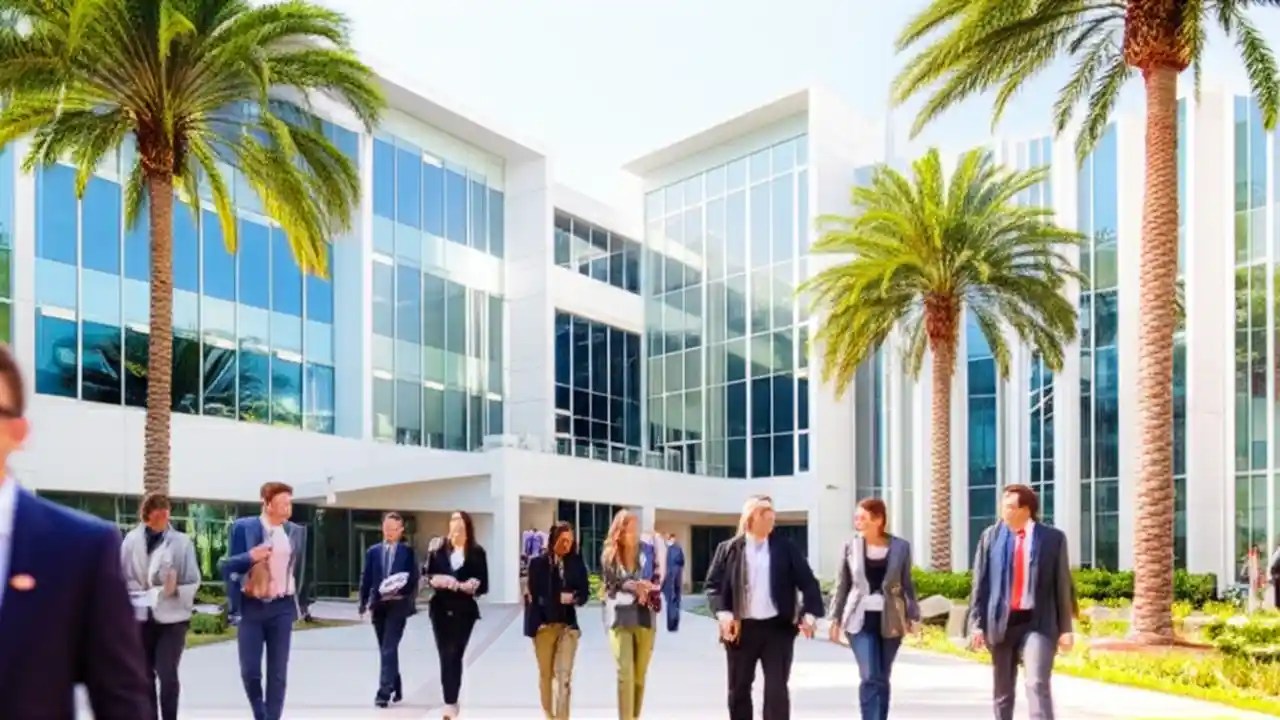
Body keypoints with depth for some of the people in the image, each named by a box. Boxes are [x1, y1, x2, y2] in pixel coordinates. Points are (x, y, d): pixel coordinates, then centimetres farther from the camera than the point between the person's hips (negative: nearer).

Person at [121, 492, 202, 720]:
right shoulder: (132, 540, -3)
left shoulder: (181, 541, -6)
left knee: (167, 675, -10)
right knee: (145, 676, 12)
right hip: (141, 617, 2)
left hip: (172, 617, -2)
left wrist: (176, 589, -21)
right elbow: (121, 577, 2)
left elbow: (193, 581, -5)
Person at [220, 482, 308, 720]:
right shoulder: (243, 527, -2)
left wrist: (300, 602, 8)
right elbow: (227, 566, -2)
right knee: (249, 670, -1)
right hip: (250, 607, -1)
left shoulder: (297, 531, 6)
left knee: (278, 673, 3)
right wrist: (250, 557, -18)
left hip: (282, 607, 2)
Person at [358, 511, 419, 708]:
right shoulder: (373, 551, 9)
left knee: (389, 649, -11)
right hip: (378, 605, 4)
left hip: (397, 605, -4)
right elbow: (366, 579, 7)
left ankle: (384, 692, -11)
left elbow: (414, 579, -2)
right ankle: (395, 688, 25)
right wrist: (363, 603, 0)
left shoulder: (408, 552, 1)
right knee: (386, 649, 11)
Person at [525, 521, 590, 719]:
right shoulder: (537, 562, -2)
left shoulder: (577, 563, 2)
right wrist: (537, 622, -12)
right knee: (545, 673, 12)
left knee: (564, 675, -7)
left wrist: (574, 598, -16)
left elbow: (585, 591, 4)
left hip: (568, 625, 0)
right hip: (544, 625, 0)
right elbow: (534, 594, -4)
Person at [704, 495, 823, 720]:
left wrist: (809, 613, -12)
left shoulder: (785, 548, 4)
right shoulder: (729, 549, 2)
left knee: (777, 689, -1)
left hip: (777, 627, 0)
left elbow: (808, 582, 2)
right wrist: (722, 612, -16)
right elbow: (713, 584, -1)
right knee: (739, 689, 10)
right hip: (741, 628, 0)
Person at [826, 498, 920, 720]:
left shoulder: (901, 547, -1)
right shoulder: (851, 546, 0)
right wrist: (835, 618, 4)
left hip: (890, 620, 1)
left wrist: (913, 616, 2)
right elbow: (842, 585, 6)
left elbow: (907, 585, 6)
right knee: (870, 678, -10)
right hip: (861, 619, -1)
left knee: (882, 679, 9)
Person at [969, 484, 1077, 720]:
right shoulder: (990, 536, 4)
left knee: (1038, 684, -15)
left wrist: (1065, 628, 1)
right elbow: (980, 583, 4)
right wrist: (977, 623, -2)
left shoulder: (1053, 538, 0)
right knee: (1002, 690, 12)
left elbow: (1062, 585, 3)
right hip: (1001, 622, 3)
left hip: (1038, 623, -2)